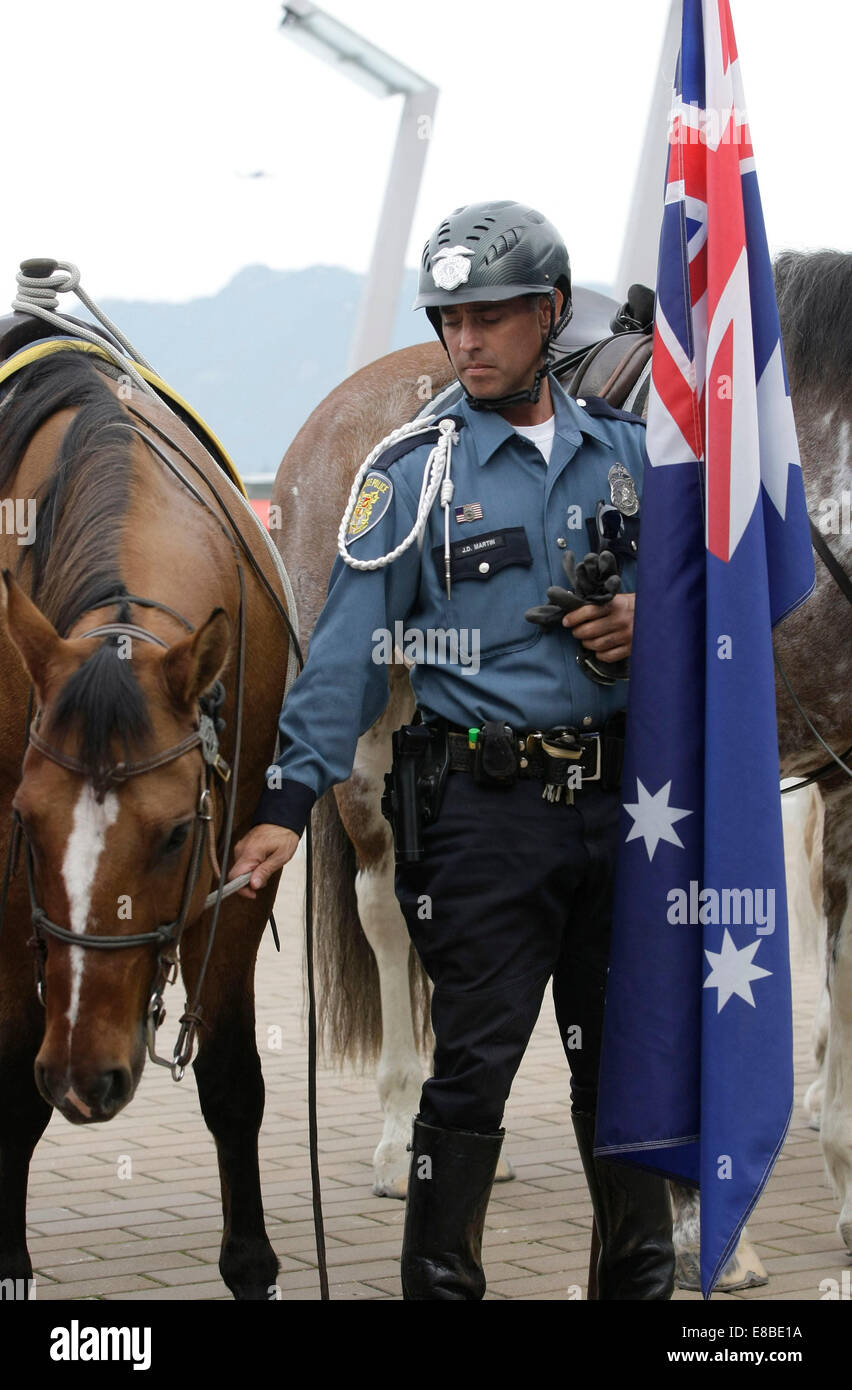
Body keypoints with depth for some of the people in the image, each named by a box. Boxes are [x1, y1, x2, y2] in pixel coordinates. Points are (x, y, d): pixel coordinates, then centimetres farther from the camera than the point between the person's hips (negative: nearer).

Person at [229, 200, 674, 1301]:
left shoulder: (627, 451, 8)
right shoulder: (415, 475, -2)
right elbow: (349, 647, -7)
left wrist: (650, 619, -5)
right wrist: (290, 801, -15)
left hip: (621, 800, 3)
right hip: (486, 809, -3)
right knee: (474, 1065, -3)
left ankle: (641, 1277, 26)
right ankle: (440, 1284, 6)